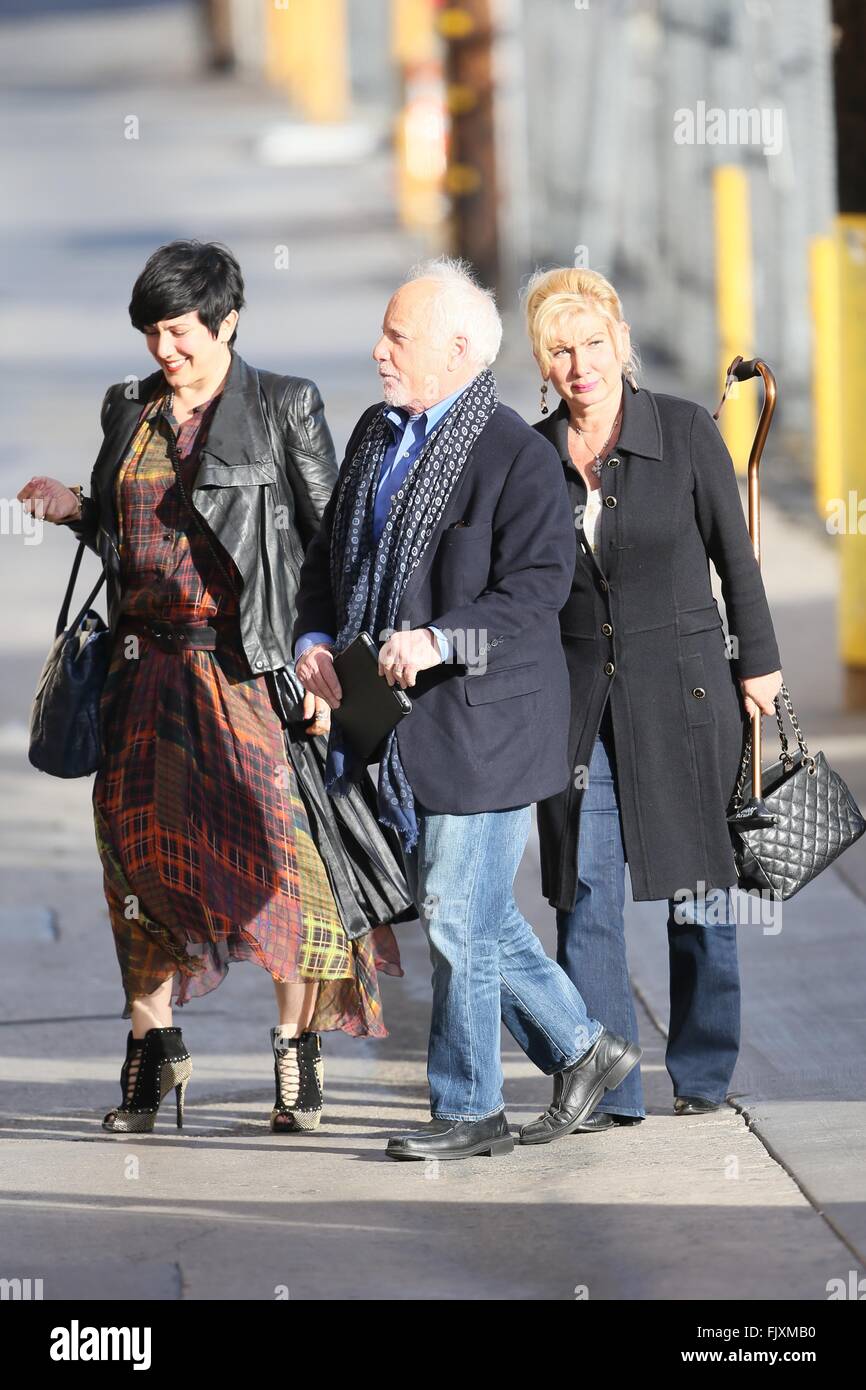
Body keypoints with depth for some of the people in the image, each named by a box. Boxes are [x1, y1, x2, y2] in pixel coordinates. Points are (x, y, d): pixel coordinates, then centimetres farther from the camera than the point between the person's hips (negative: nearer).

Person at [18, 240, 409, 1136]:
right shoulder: (129, 413, 13)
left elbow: (333, 541, -1)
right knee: (138, 844, 2)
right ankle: (152, 1048, 14)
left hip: (249, 667, -4)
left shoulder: (283, 409, -1)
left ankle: (298, 1047, 4)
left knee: (277, 843, -9)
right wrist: (76, 512, 1)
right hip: (150, 667, 4)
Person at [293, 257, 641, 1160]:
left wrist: (439, 642, -28)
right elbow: (330, 554, 18)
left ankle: (468, 1110, 7)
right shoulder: (376, 434, 12)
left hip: (481, 719, -8)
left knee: (460, 918, -4)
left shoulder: (515, 454, -13)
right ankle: (581, 1049, 28)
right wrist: (314, 640, 1)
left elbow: (537, 588, -18)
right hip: (402, 720, 8)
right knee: (473, 915, 14)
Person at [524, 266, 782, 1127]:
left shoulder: (685, 431, -3)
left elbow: (733, 554, 2)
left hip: (683, 687, -2)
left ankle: (703, 1073, 18)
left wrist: (758, 663, 3)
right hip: (578, 693, 2)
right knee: (584, 887, -5)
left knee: (695, 881, 5)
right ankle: (604, 1086, -2)